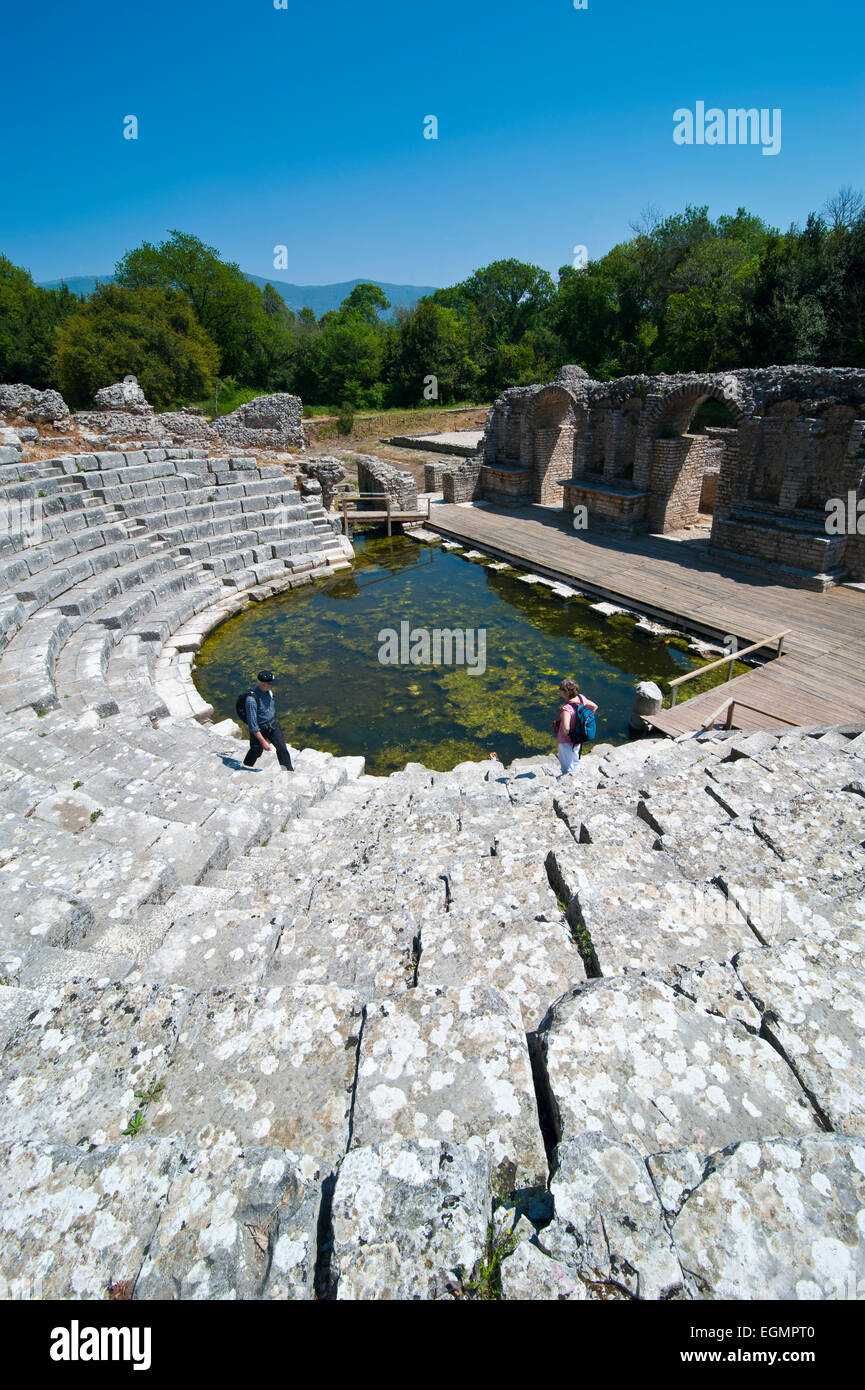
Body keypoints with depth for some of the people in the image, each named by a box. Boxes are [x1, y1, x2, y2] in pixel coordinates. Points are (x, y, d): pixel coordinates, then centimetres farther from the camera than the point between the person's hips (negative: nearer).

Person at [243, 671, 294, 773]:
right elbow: (253, 725, -30)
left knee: (282, 748, 0)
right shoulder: (252, 699, -33)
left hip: (273, 725, 5)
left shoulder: (268, 690, -10)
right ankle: (245, 768, 43)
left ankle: (289, 772, 11)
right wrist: (263, 742, -28)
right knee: (256, 751, 14)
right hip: (259, 729, -5)